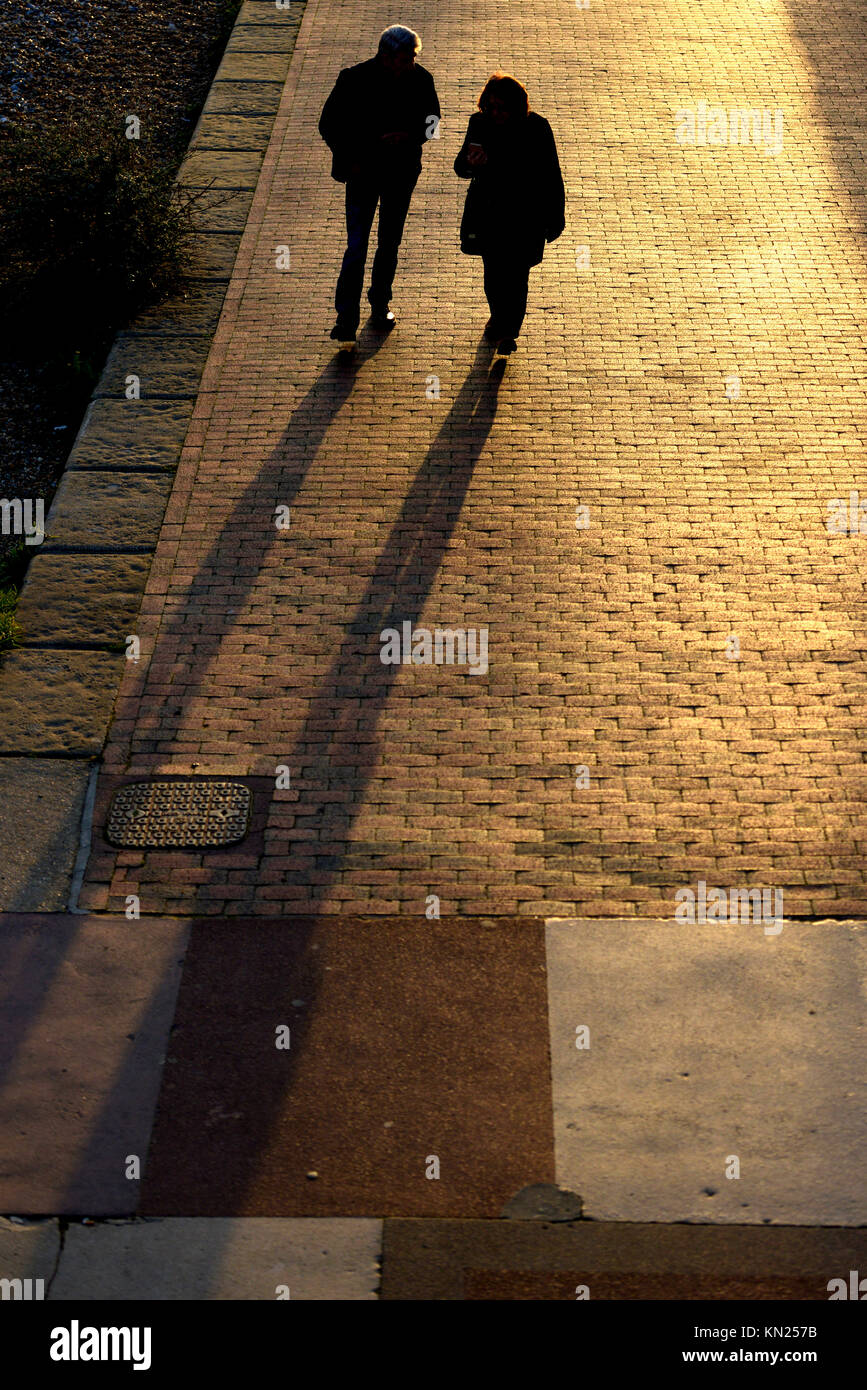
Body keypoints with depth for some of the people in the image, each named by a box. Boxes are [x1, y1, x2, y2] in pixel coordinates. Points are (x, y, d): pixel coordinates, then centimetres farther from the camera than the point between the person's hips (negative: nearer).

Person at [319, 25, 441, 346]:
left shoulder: (420, 79, -9)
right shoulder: (354, 79, -16)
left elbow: (431, 120, 6)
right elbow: (328, 125, -6)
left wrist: (408, 136, -15)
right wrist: (351, 161, -12)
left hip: (401, 174, 3)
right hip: (363, 174, -3)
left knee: (390, 243, 15)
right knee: (357, 246, -8)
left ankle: (380, 305, 33)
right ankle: (346, 320, -3)